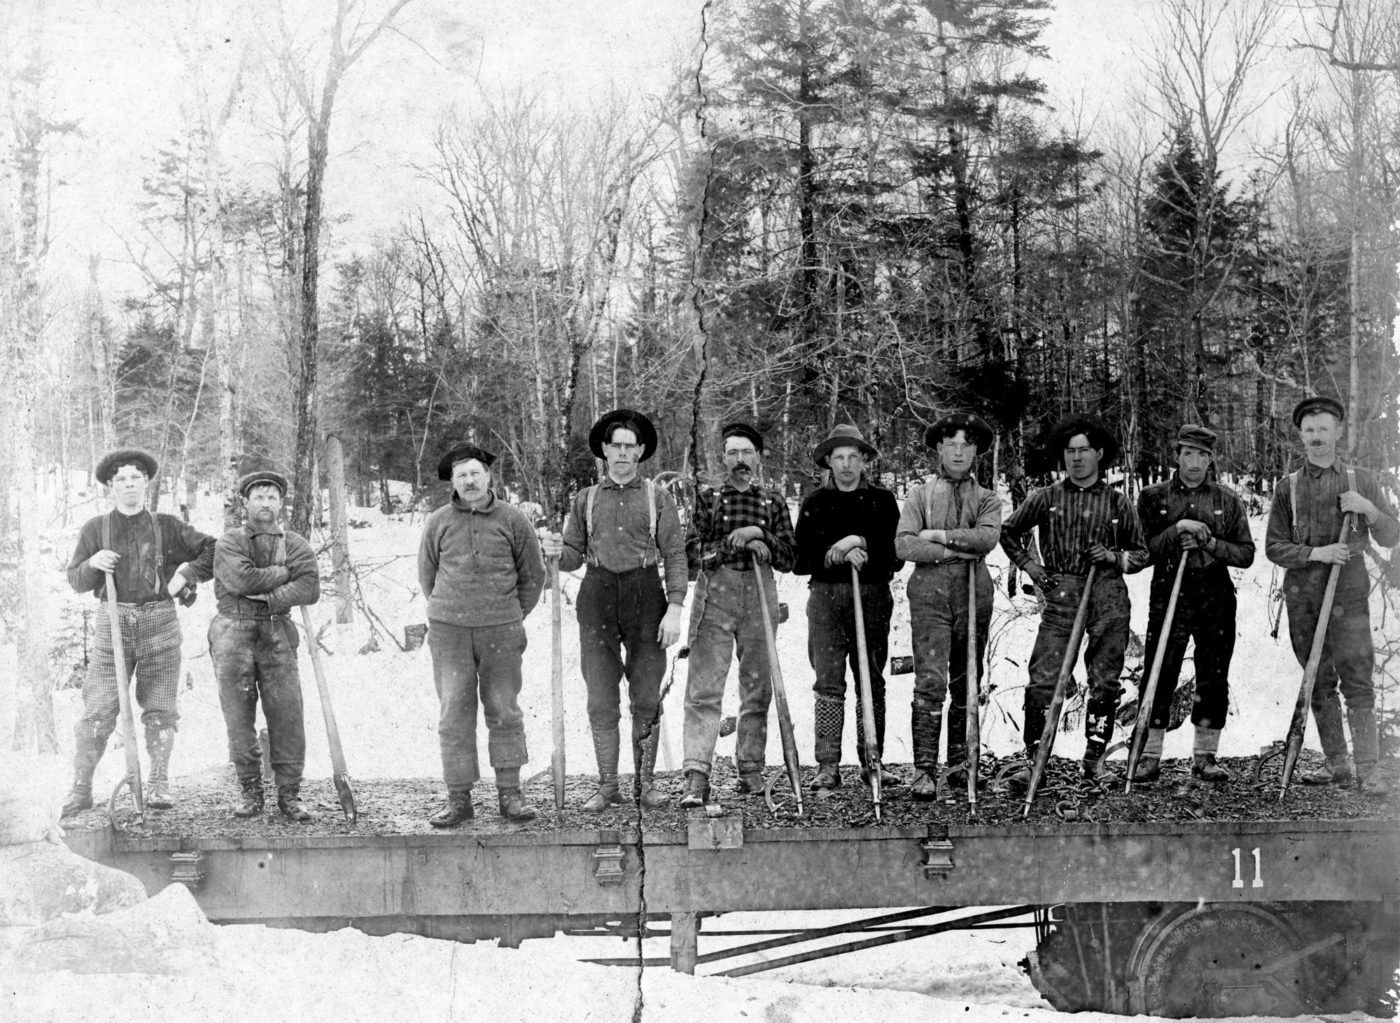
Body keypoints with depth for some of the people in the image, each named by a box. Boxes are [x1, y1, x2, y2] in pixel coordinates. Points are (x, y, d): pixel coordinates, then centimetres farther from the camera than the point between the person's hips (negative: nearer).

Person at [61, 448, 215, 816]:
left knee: (159, 706, 2)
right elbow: (75, 580, 9)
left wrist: (185, 575, -4)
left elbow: (212, 550, 8)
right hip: (113, 623, 0)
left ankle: (158, 784, 10)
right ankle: (81, 788, 4)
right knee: (98, 709, -4)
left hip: (160, 623, 0)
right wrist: (92, 564, -12)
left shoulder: (167, 527, 6)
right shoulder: (95, 529, 7)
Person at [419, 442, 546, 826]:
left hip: (501, 631, 0)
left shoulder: (512, 519, 2)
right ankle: (458, 798, 3)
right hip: (448, 630, 0)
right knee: (454, 712, -1)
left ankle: (510, 794, 10)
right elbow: (427, 575, 17)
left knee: (504, 710, 3)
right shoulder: (438, 523, 4)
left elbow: (533, 574, 12)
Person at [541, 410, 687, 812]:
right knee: (600, 699, 0)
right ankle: (607, 786, 7)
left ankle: (645, 783, 11)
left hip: (645, 597, -1)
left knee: (646, 699, 1)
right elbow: (574, 557, 11)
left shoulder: (657, 497, 6)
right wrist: (557, 551, -13)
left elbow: (675, 555, 0)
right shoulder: (586, 499, 12)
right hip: (597, 597, 1)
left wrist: (674, 609, -10)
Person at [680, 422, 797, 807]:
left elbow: (787, 559, 7)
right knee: (704, 689, -9)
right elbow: (692, 553, 0)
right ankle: (697, 776, -14)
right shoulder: (708, 499, 9)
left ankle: (751, 769, 15)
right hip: (714, 593, -2)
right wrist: (736, 544, -12)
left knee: (758, 687, 5)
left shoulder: (773, 502, 13)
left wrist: (759, 534, -9)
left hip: (759, 595, 2)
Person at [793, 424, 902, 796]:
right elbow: (799, 559, 4)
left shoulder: (883, 501, 9)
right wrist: (836, 555, -10)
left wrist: (862, 547, -12)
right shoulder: (814, 504, 10)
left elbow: (897, 554, 3)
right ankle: (827, 767, -3)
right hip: (826, 597, 0)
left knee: (872, 681, 4)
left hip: (873, 597, 1)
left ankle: (872, 762, 11)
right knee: (829, 683, -4)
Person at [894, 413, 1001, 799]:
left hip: (975, 595, 3)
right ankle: (925, 770, -11)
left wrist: (939, 535, -11)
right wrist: (955, 550, -11)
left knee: (967, 684, 9)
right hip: (930, 595, -3)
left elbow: (987, 538, -9)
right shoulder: (920, 495, 7)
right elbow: (904, 545, -6)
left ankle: (959, 761, 20)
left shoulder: (987, 499, 12)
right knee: (930, 682, -11)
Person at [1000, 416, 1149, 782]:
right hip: (1061, 596, -1)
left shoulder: (1117, 503, 9)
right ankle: (1034, 761, -4)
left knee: (1105, 683, 4)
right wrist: (1030, 566, 9)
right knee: (1043, 680, -9)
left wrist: (1114, 557, -4)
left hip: (1108, 599, 1)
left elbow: (1142, 553, 15)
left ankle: (1093, 760, 16)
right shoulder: (1047, 498, 8)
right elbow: (1008, 532, 20)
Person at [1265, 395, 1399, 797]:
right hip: (1302, 595, 2)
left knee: (1357, 678, -10)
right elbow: (1273, 547, 5)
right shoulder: (1288, 486, 9)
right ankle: (1335, 764, 15)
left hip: (1348, 592, -2)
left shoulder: (1360, 480, 8)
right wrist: (1315, 553, -11)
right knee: (1318, 683, 6)